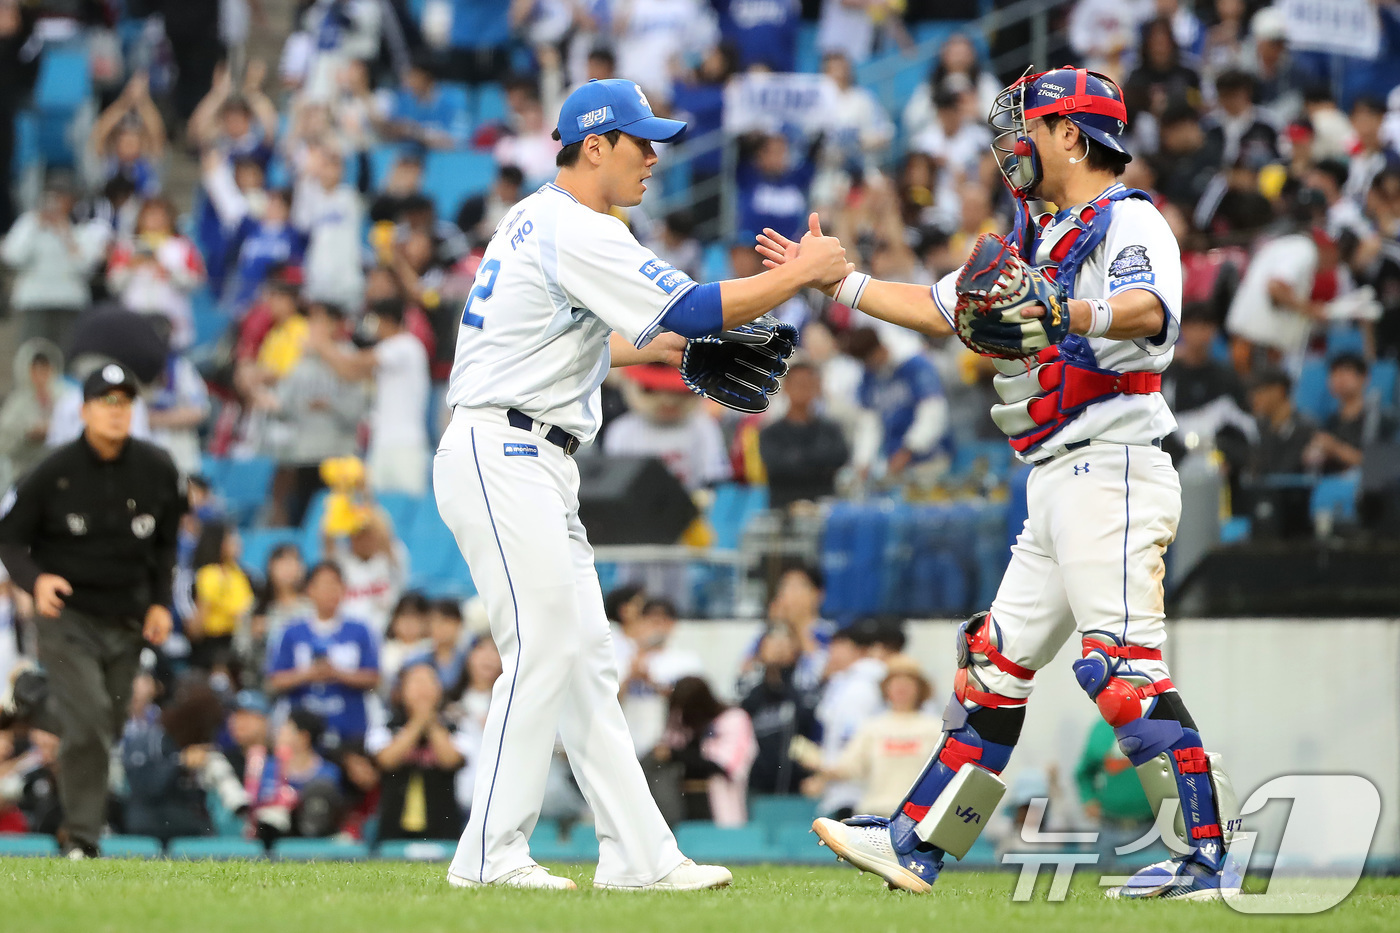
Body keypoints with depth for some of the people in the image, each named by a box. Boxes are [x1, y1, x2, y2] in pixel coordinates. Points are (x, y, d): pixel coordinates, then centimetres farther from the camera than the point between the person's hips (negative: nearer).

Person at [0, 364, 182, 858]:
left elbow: (165, 541, 14)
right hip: (68, 616, -4)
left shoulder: (157, 470, -1)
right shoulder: (53, 473, -11)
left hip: (128, 623, 4)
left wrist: (161, 602, 4)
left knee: (107, 726, 11)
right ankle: (81, 839, -6)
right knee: (88, 724, -14)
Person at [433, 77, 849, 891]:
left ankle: (639, 855, 5)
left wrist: (651, 347, 22)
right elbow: (690, 309, -19)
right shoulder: (577, 230, -14)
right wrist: (801, 274, -11)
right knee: (545, 650, -13)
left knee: (586, 658, 7)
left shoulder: (540, 221, 18)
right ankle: (490, 855, -11)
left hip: (536, 470, 11)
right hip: (503, 457, -11)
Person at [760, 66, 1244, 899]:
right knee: (998, 663, 12)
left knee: (1121, 668, -19)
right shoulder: (1040, 241, 23)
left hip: (1112, 470, -10)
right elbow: (939, 308, 32)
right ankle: (916, 845, 16)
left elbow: (1150, 310, -28)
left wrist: (1065, 317, -46)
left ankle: (1215, 853, -20)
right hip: (1057, 486, 10)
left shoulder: (1129, 222, -7)